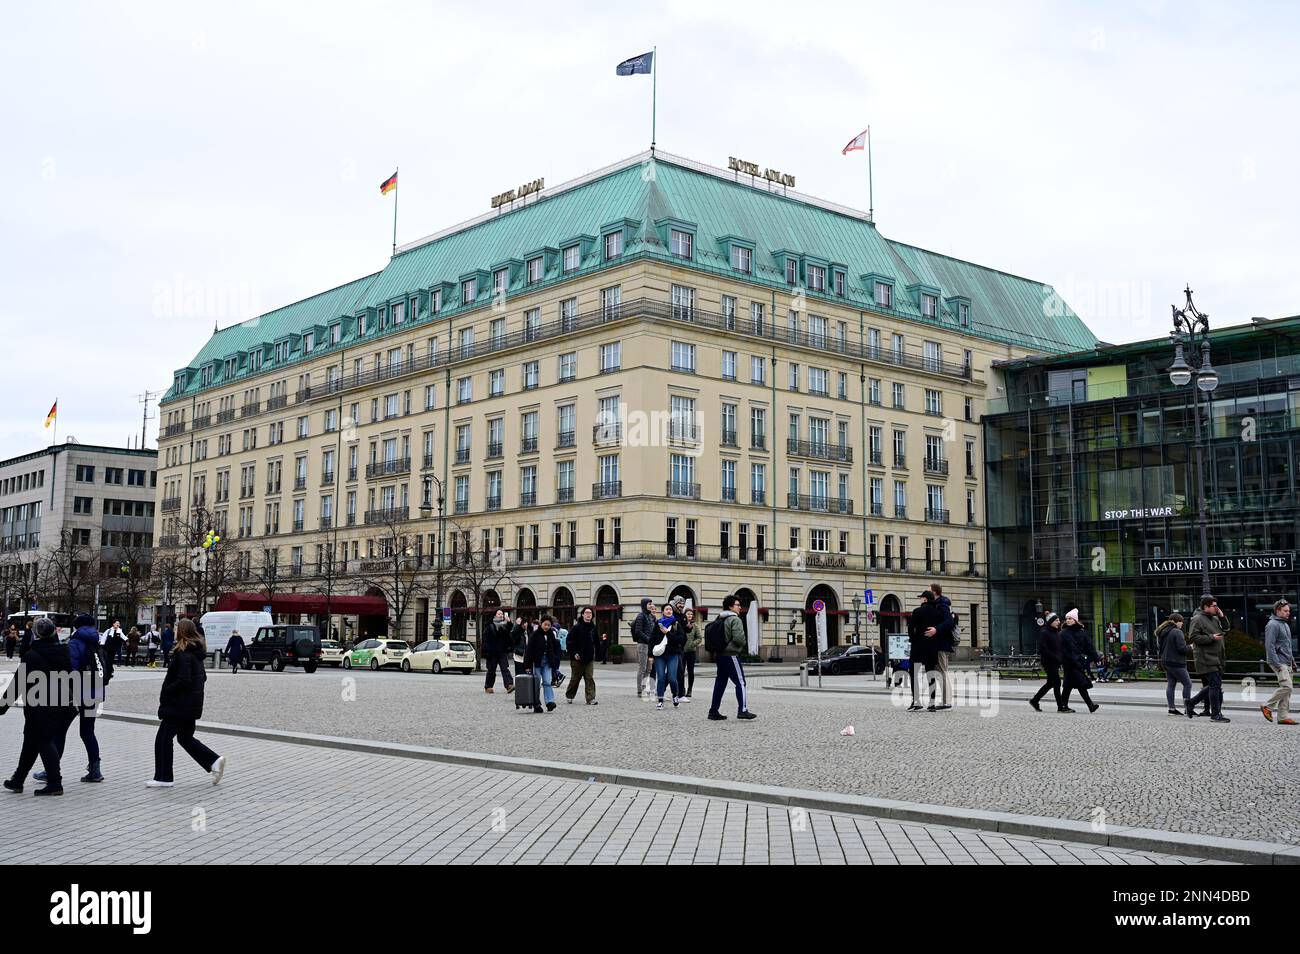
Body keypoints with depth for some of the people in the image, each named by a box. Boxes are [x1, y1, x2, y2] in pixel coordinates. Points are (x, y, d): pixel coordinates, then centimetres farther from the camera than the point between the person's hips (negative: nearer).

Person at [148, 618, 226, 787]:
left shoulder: (183, 654, -18)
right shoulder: (196, 654, 11)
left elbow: (183, 680, -25)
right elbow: (202, 677, 18)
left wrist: (165, 692, -14)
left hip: (179, 705, -9)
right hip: (192, 705, 9)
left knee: (163, 738, 1)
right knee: (185, 738, 19)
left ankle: (163, 778, 6)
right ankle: (214, 761, 9)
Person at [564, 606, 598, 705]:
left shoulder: (593, 628, 7)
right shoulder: (577, 627, -8)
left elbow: (596, 642, 19)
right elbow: (569, 641, -9)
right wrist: (574, 653, -13)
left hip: (589, 658, 3)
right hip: (577, 658, -3)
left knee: (590, 678, -4)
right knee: (575, 678, 8)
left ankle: (591, 698, -5)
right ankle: (569, 696, 28)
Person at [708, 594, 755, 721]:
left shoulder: (720, 619, 14)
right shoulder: (735, 619, -11)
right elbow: (738, 638, -19)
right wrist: (745, 645, 0)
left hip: (720, 655, 8)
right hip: (731, 655, -8)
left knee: (720, 682, 11)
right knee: (740, 682, -5)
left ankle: (713, 711, 12)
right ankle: (742, 710, -11)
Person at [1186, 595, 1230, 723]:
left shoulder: (1215, 619, 17)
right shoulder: (1197, 619, -10)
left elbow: (1225, 630, 23)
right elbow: (1193, 637, -16)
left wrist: (1222, 616, 9)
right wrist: (1211, 637, -19)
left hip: (1216, 658, 9)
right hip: (1206, 658, -9)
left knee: (1215, 685, 13)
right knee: (1215, 685, -8)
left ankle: (1191, 702, 24)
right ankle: (1215, 714, -2)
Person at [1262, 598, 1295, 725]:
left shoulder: (1285, 624, 19)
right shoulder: (1273, 625, -12)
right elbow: (1269, 646, -18)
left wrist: (1292, 660, 21)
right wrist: (1277, 664, -21)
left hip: (1287, 662, 9)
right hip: (1279, 661, -9)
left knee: (1286, 688, 6)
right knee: (1286, 686, -17)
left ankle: (1283, 716, 8)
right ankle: (1267, 707, -3)